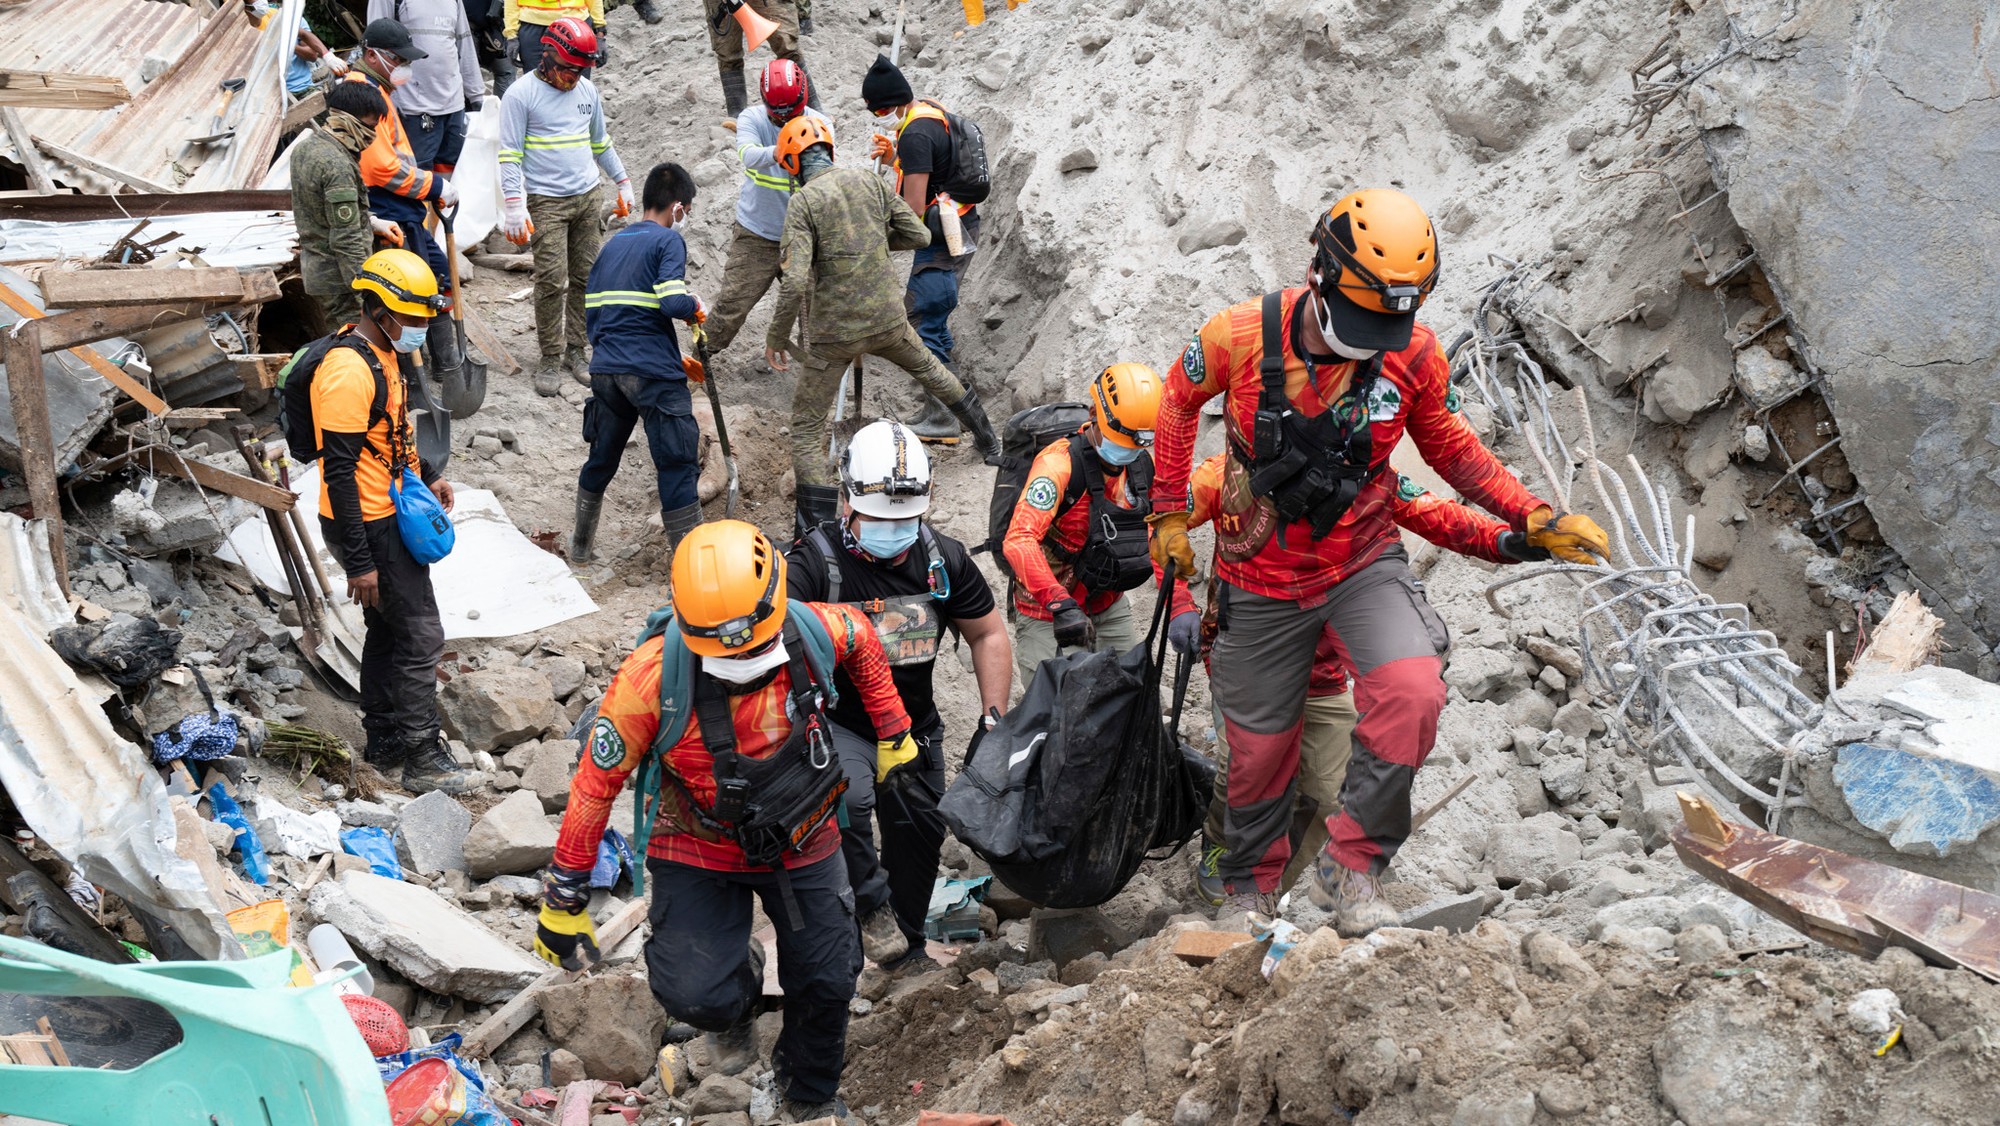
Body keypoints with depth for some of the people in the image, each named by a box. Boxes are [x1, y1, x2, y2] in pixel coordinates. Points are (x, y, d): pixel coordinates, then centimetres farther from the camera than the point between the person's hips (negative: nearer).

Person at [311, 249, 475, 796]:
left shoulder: (386, 352, 7)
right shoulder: (349, 371, -25)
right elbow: (339, 473, -26)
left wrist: (427, 475, 24)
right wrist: (359, 562, -24)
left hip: (392, 515, 10)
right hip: (370, 526, -10)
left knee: (388, 629, 19)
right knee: (421, 636, -5)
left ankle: (384, 740, 32)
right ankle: (422, 760, 4)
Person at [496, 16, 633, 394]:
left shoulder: (588, 91, 10)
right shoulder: (521, 94, -8)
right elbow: (510, 155, -9)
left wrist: (623, 183, 23)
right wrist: (514, 207, -16)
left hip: (587, 198, 6)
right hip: (545, 202, -5)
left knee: (585, 278, 6)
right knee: (552, 281, -10)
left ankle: (576, 349, 17)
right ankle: (550, 359, -1)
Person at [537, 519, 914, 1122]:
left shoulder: (815, 631, -23)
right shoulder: (652, 677, -30)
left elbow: (863, 642, 4)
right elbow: (595, 785, -19)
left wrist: (893, 734, 10)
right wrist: (563, 902, -13)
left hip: (803, 842, 3)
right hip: (698, 851, -2)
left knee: (827, 982, 10)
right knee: (696, 996, -16)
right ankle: (738, 992, 25)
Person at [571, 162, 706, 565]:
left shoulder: (611, 244, 16)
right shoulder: (668, 240, -5)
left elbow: (590, 309, 17)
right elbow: (672, 303, -19)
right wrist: (695, 306, 1)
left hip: (605, 369, 7)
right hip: (653, 372, -7)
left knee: (601, 457, 22)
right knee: (678, 464, 0)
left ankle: (580, 546, 35)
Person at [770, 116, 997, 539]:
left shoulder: (803, 202, -15)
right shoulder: (869, 182, 0)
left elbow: (794, 282, -23)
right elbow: (918, 235, 7)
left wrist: (776, 334, -11)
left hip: (834, 332, -5)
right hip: (887, 318, 5)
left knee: (807, 426, 6)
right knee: (927, 367, 34)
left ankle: (815, 530, -1)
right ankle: (988, 440, 51)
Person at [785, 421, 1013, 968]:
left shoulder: (944, 560, -7)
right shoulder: (816, 560, -21)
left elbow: (989, 635, 6)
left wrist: (993, 719, -2)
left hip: (916, 727, 5)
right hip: (838, 723, -5)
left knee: (920, 835, 16)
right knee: (847, 799, -33)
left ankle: (907, 948, 40)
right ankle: (872, 908, -6)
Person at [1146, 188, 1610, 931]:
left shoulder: (1415, 354, -15)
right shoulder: (1238, 337, -20)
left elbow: (1447, 445, 4)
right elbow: (1179, 401, 2)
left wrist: (1535, 519, -5)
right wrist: (1168, 514, 5)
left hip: (1364, 563, 1)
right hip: (1261, 579, 0)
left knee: (1412, 693, -26)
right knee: (1259, 745, 11)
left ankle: (1348, 867, -7)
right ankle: (1250, 885, 39)